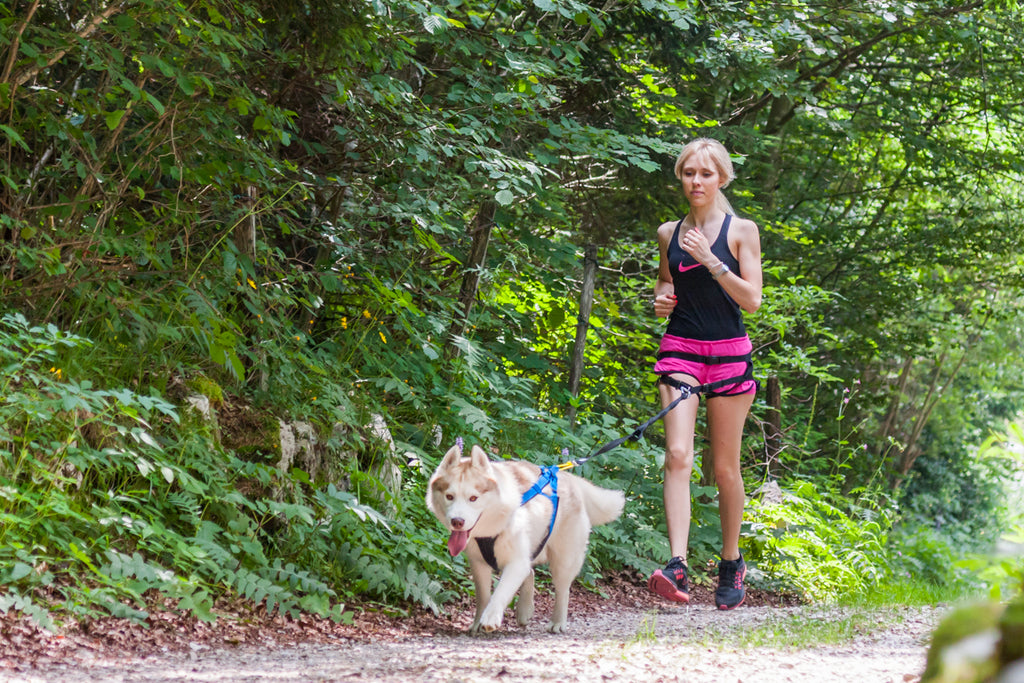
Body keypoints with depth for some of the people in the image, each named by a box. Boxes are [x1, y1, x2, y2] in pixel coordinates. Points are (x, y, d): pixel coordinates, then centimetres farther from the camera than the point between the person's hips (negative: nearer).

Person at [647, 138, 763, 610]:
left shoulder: (741, 231, -1)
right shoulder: (669, 233, 10)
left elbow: (752, 299, -8)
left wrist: (709, 259, -16)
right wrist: (661, 299, 2)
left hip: (729, 353, -2)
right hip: (679, 349, 2)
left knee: (725, 466, 6)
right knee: (678, 455, -16)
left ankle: (732, 563, 25)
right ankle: (678, 566, -26)